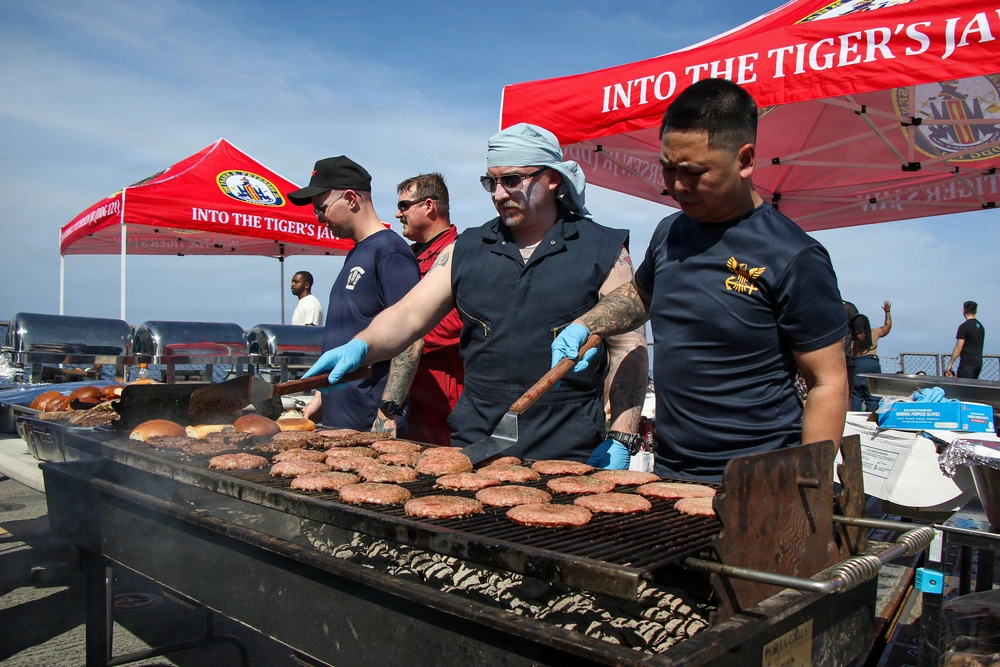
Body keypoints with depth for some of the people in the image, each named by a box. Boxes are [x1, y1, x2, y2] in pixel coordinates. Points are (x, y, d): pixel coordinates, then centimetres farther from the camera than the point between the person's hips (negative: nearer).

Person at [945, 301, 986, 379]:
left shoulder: (964, 327, -11)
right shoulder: (980, 326, 13)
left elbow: (958, 348, -14)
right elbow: (978, 346, 18)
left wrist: (950, 363, -9)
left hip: (967, 363, -8)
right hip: (979, 363, 8)